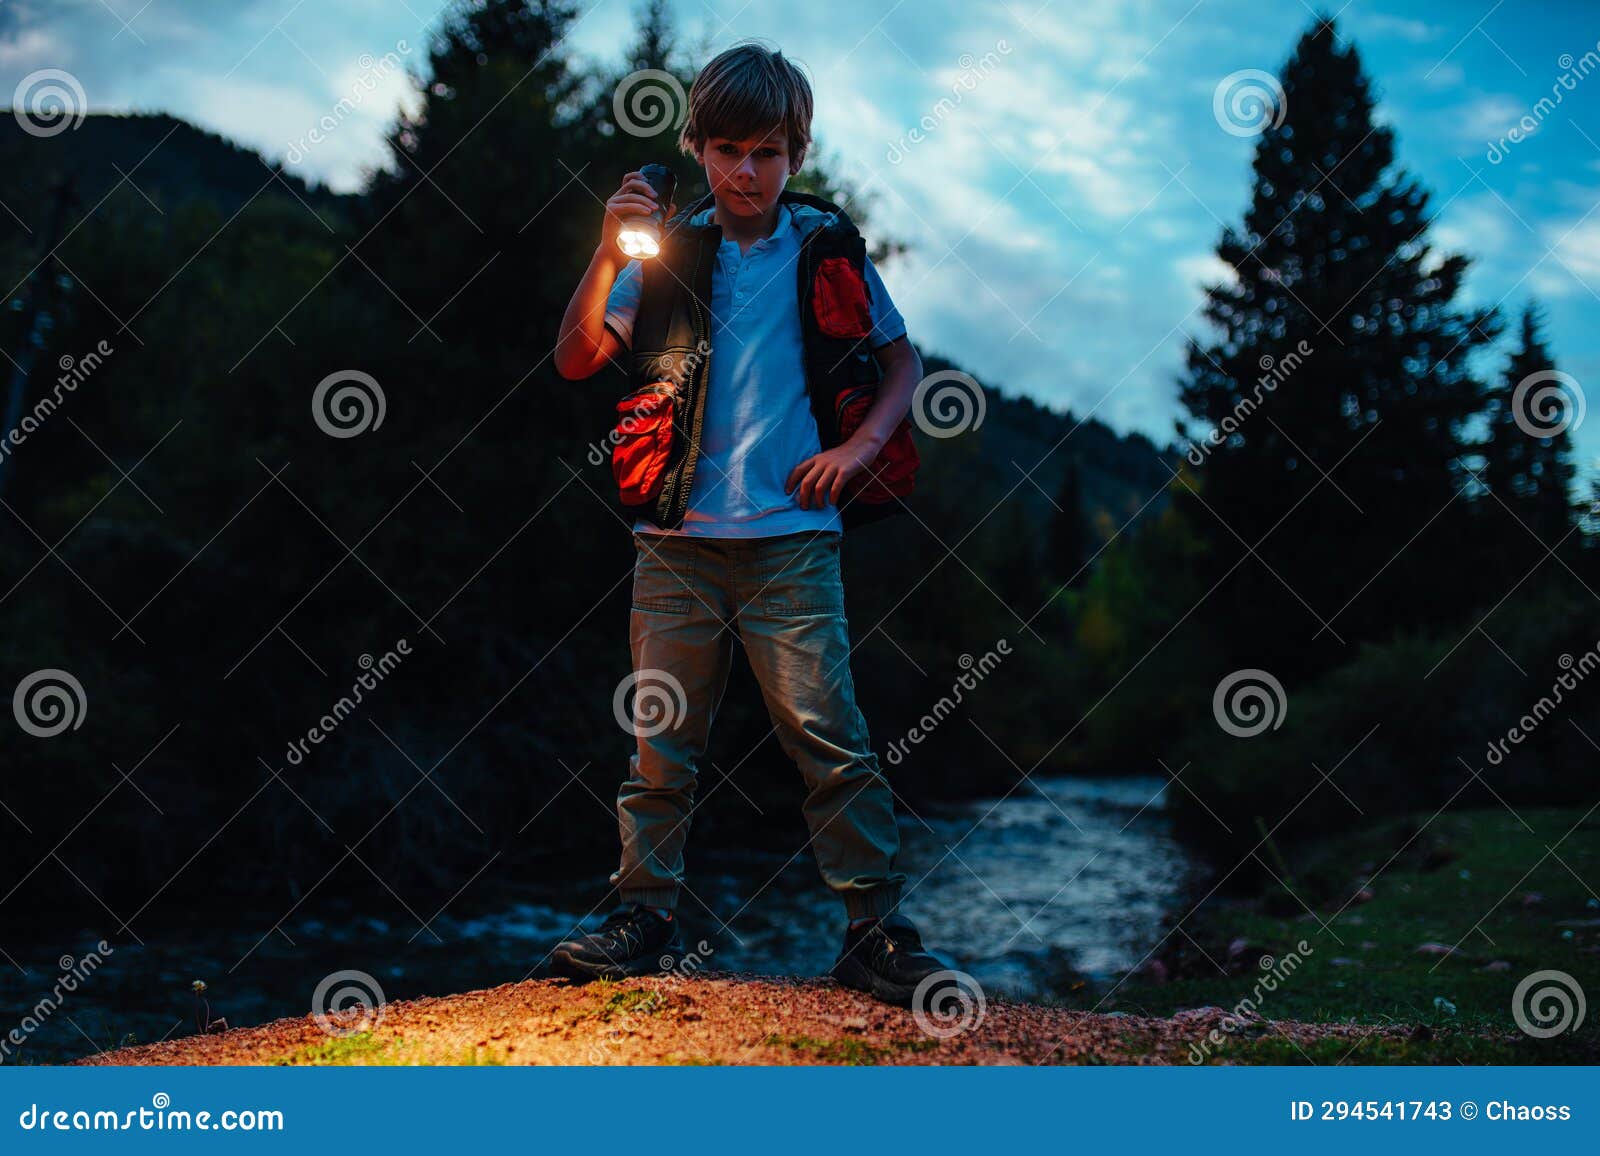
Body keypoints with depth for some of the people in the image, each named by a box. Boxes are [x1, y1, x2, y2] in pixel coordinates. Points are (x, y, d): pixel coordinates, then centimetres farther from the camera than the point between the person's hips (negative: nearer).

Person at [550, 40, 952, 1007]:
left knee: (829, 735, -7)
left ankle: (877, 930, 0)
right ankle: (648, 918, 18)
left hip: (790, 536, -2)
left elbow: (903, 358, 16)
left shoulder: (825, 245, 7)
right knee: (662, 740, 6)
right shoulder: (668, 251, 8)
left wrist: (862, 445, 0)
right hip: (678, 537, 2)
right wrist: (610, 254, -12)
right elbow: (577, 360, 1)